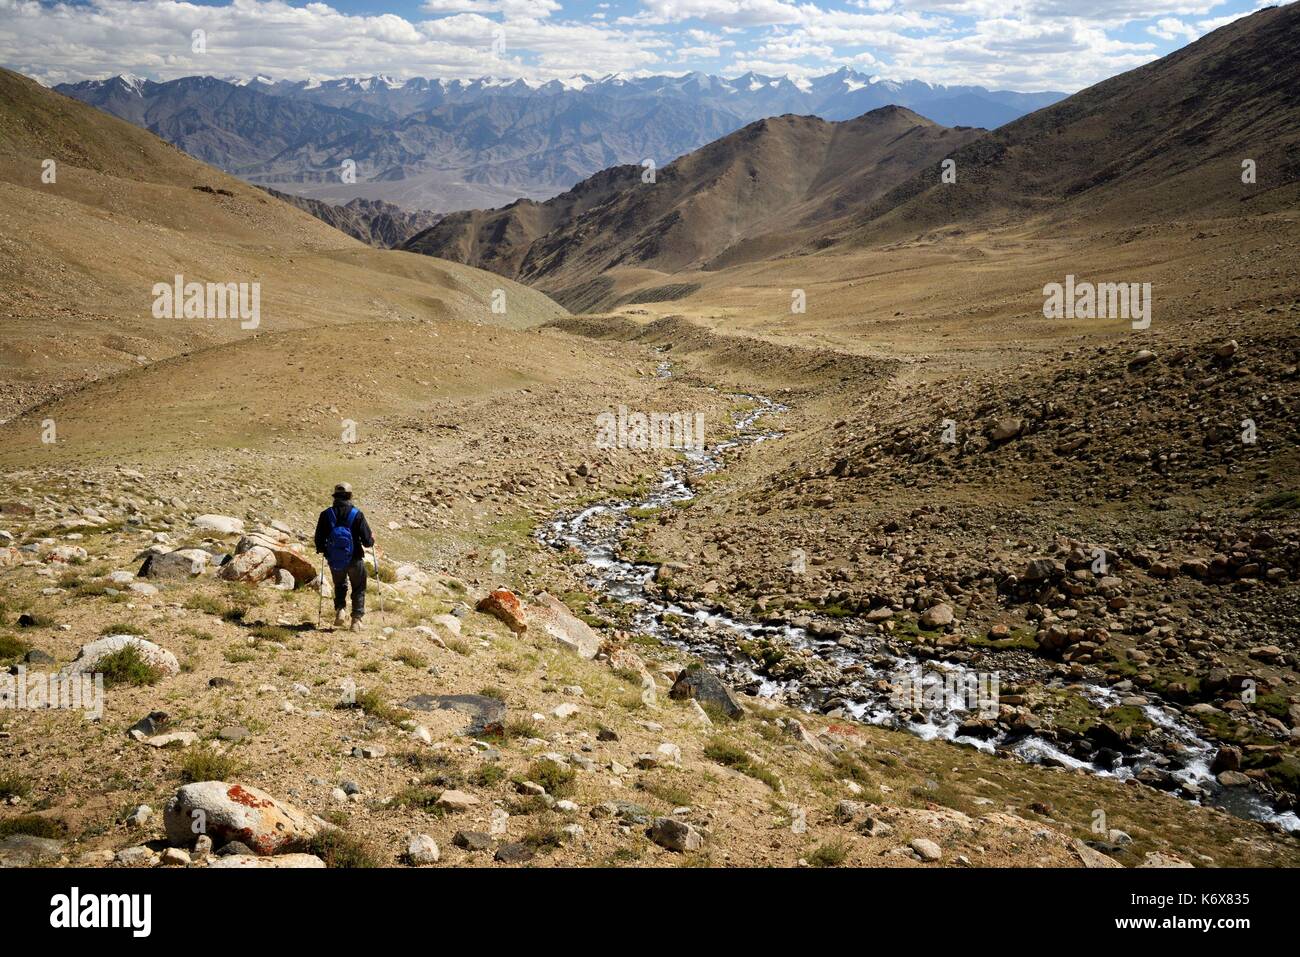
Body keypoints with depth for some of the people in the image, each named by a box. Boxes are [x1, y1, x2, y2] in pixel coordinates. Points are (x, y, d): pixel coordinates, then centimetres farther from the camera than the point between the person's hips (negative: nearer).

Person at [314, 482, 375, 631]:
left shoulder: (326, 515, -5)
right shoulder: (356, 514, -13)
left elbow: (319, 541, -1)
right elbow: (367, 540, -11)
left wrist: (324, 551, 20)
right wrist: (371, 540, 12)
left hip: (334, 561, 2)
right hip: (355, 560, -2)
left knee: (340, 586, 27)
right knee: (359, 590, 16)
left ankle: (339, 610, 7)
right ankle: (356, 619, 8)